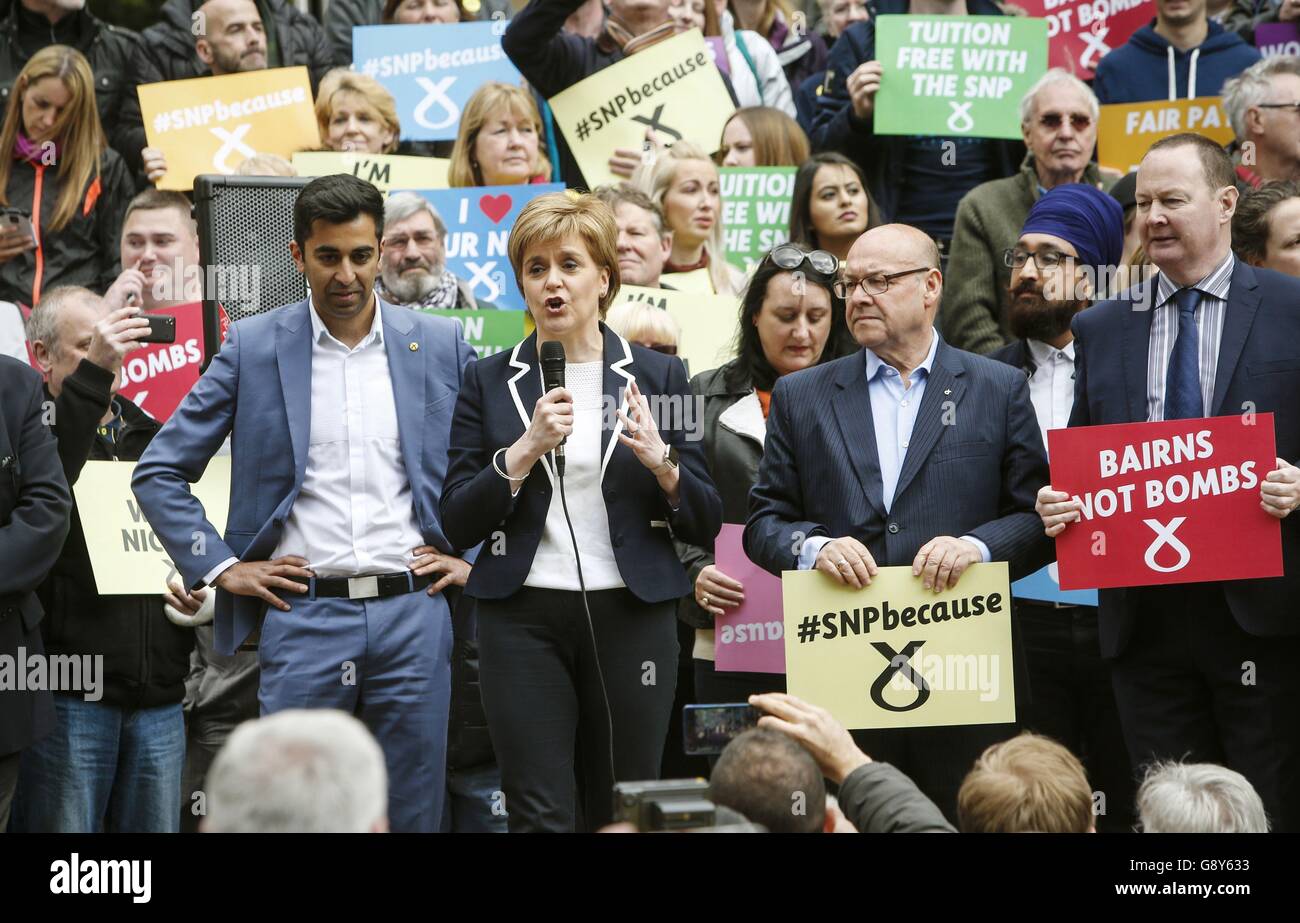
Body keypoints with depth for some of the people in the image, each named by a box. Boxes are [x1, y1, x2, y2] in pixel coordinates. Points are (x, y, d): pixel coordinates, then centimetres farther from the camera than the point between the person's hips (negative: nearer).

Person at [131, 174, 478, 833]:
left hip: (413, 612, 1)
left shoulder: (441, 345, 7)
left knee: (413, 814, 4)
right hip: (302, 617, -1)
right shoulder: (253, 347, 3)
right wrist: (220, 567, -2)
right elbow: (159, 471, 6)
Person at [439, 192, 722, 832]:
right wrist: (526, 450, -12)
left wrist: (661, 463, -13)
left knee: (622, 815, 3)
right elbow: (458, 525, 1)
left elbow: (705, 524, 6)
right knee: (539, 816, -7)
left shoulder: (657, 376, 7)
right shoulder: (489, 383, 7)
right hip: (525, 620, -1)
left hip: (630, 617, 1)